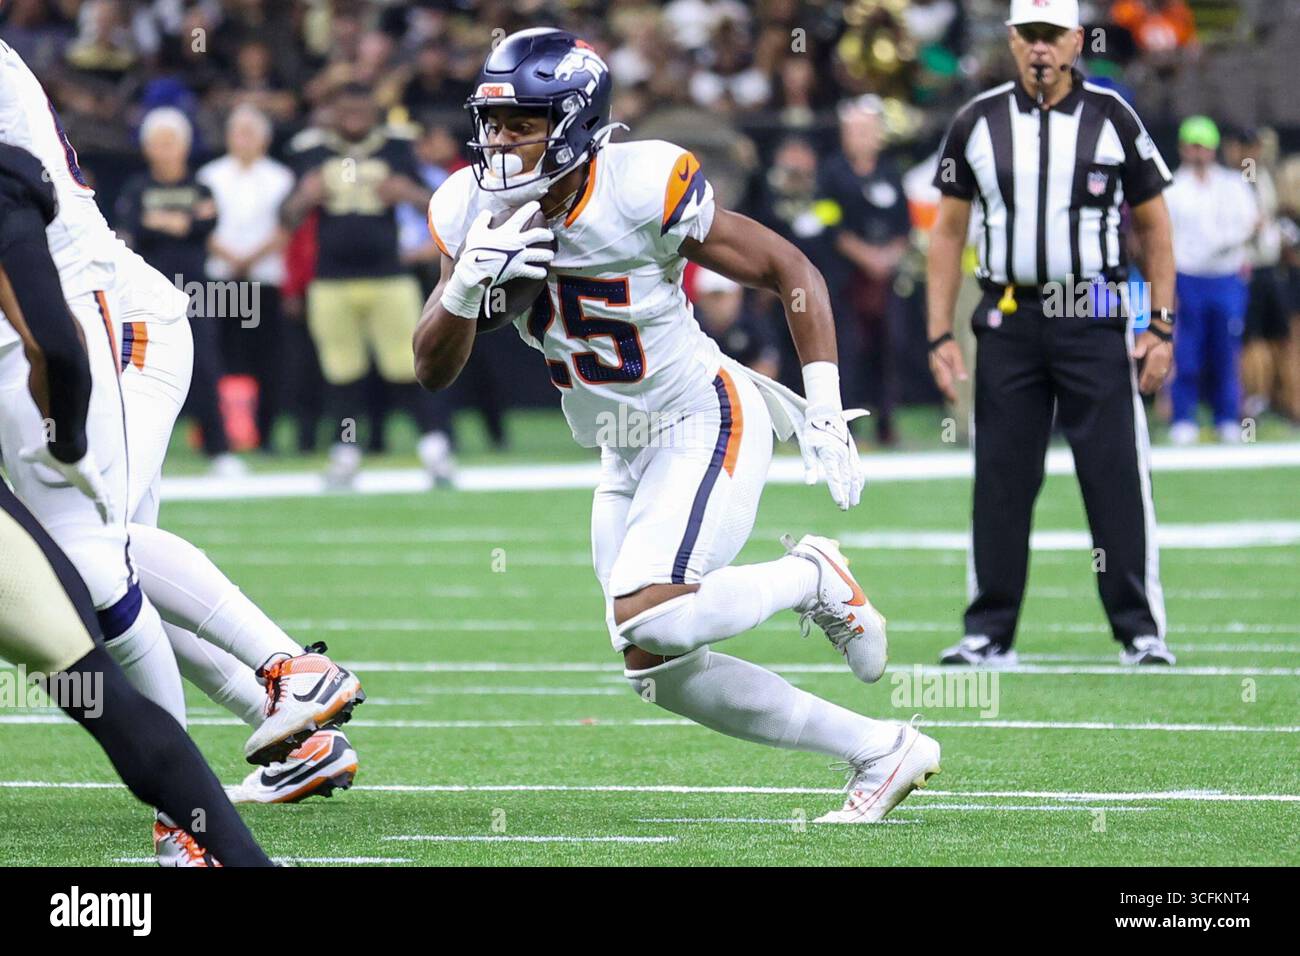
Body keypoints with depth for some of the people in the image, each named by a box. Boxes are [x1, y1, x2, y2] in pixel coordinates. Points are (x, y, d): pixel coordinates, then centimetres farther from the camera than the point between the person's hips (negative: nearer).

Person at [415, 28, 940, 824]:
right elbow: (434, 371, -1)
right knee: (666, 674, 4)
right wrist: (467, 282, -21)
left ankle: (812, 580, 0)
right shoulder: (476, 212, -4)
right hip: (626, 459, 7)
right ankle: (883, 752, 16)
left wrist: (825, 414, -18)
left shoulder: (643, 190, -21)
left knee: (647, 626, -27)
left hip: (705, 425, -7)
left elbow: (791, 273, -12)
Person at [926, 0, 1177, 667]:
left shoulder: (1112, 119, 2)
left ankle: (1142, 631, 2)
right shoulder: (977, 123, 5)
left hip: (1094, 318, -1)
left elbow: (1153, 227, 8)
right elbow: (948, 232, 10)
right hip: (1008, 318, 2)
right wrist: (940, 336, 3)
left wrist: (1162, 327, 0)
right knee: (1000, 479, 2)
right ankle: (989, 633, 10)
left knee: (1117, 475, -4)